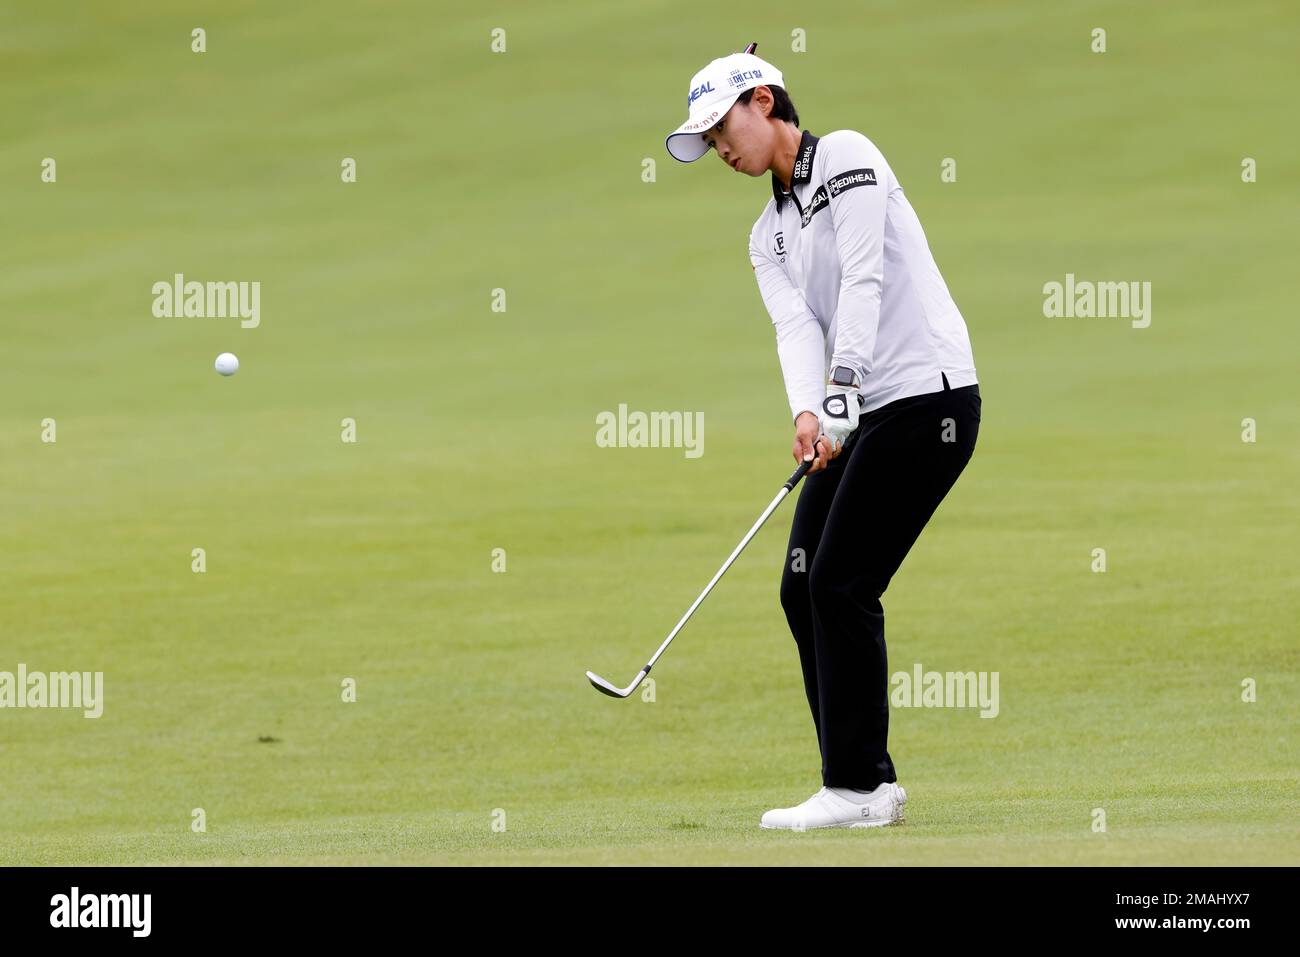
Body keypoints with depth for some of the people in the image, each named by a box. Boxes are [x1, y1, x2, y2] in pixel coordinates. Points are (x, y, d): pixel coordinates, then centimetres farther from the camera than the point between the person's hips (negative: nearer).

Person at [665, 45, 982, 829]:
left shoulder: (846, 157, -5)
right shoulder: (769, 235, 19)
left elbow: (864, 279, -17)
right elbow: (797, 325, 2)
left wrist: (841, 389, -27)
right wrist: (808, 412, -18)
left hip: (927, 393, -9)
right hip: (859, 415, 9)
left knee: (842, 585, -13)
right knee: (804, 589, 4)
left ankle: (857, 787, -10)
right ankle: (868, 785, 9)